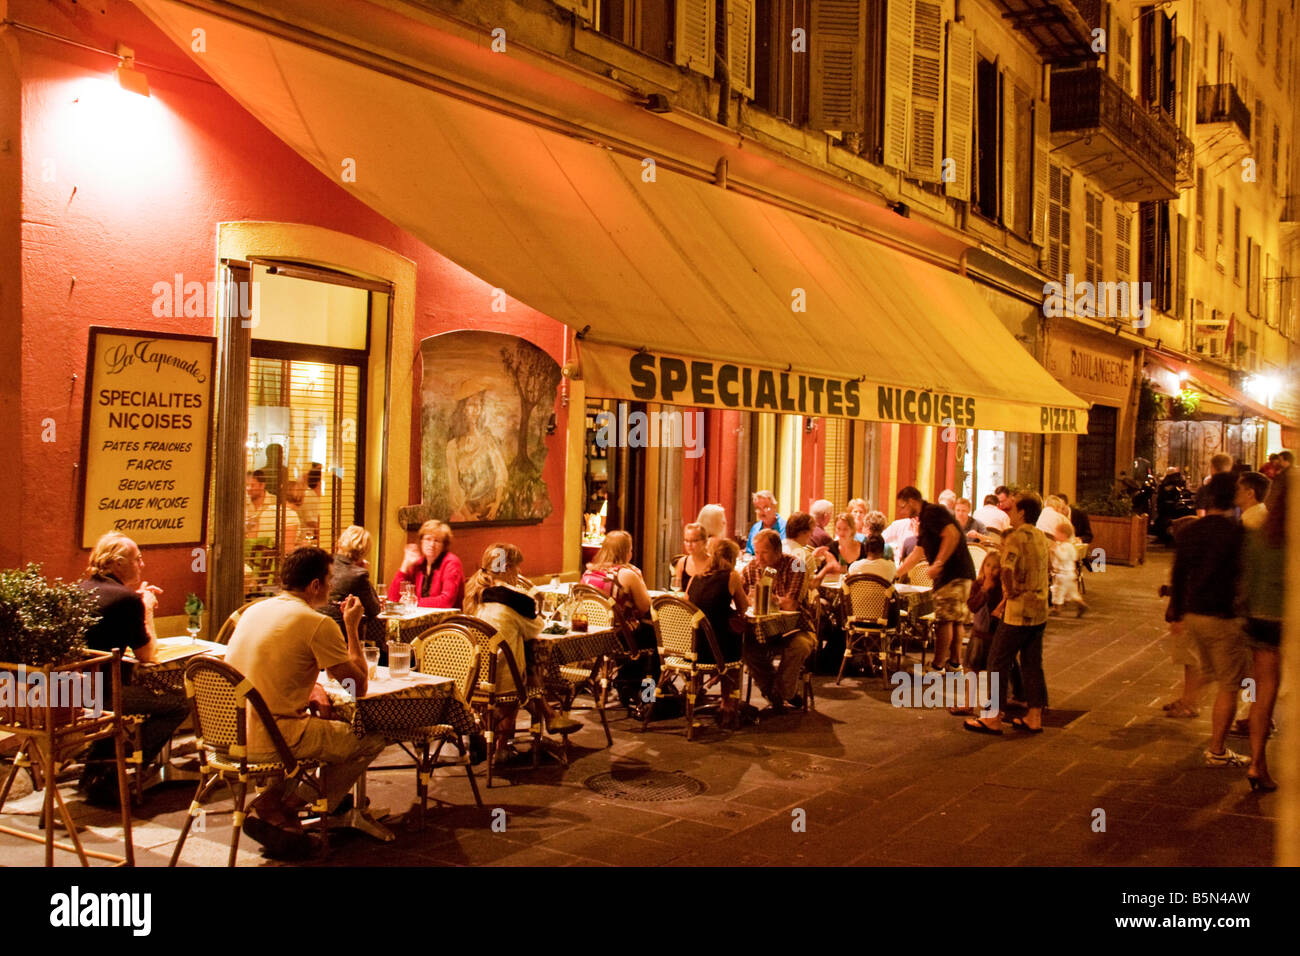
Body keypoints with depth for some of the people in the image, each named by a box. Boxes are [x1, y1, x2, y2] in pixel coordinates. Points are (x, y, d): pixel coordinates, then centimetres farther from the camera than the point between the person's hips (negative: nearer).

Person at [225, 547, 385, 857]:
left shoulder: (254, 610, 12)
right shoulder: (318, 623, -12)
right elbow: (359, 687, -5)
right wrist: (352, 627, 5)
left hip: (228, 736, 8)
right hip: (269, 742, -8)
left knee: (323, 716, 29)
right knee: (372, 738, 5)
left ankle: (275, 797, 13)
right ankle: (283, 808, 4)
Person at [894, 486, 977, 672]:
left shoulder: (933, 512, -9)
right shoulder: (924, 520, 23)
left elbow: (952, 535, -24)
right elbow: (917, 553, 30)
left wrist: (938, 564, -25)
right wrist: (896, 573, 31)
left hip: (954, 573, -11)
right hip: (963, 574, 11)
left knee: (944, 620, -6)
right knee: (956, 620, 14)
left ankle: (937, 665, -2)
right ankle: (955, 662, 20)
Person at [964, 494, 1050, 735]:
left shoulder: (1016, 537, -15)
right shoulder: (1041, 537, 12)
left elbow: (1007, 568, -31)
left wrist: (1009, 593, -15)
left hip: (1019, 610, -8)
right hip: (1040, 609, 8)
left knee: (999, 662, 0)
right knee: (1032, 663, 13)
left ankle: (993, 718, 3)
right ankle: (1035, 717, 17)